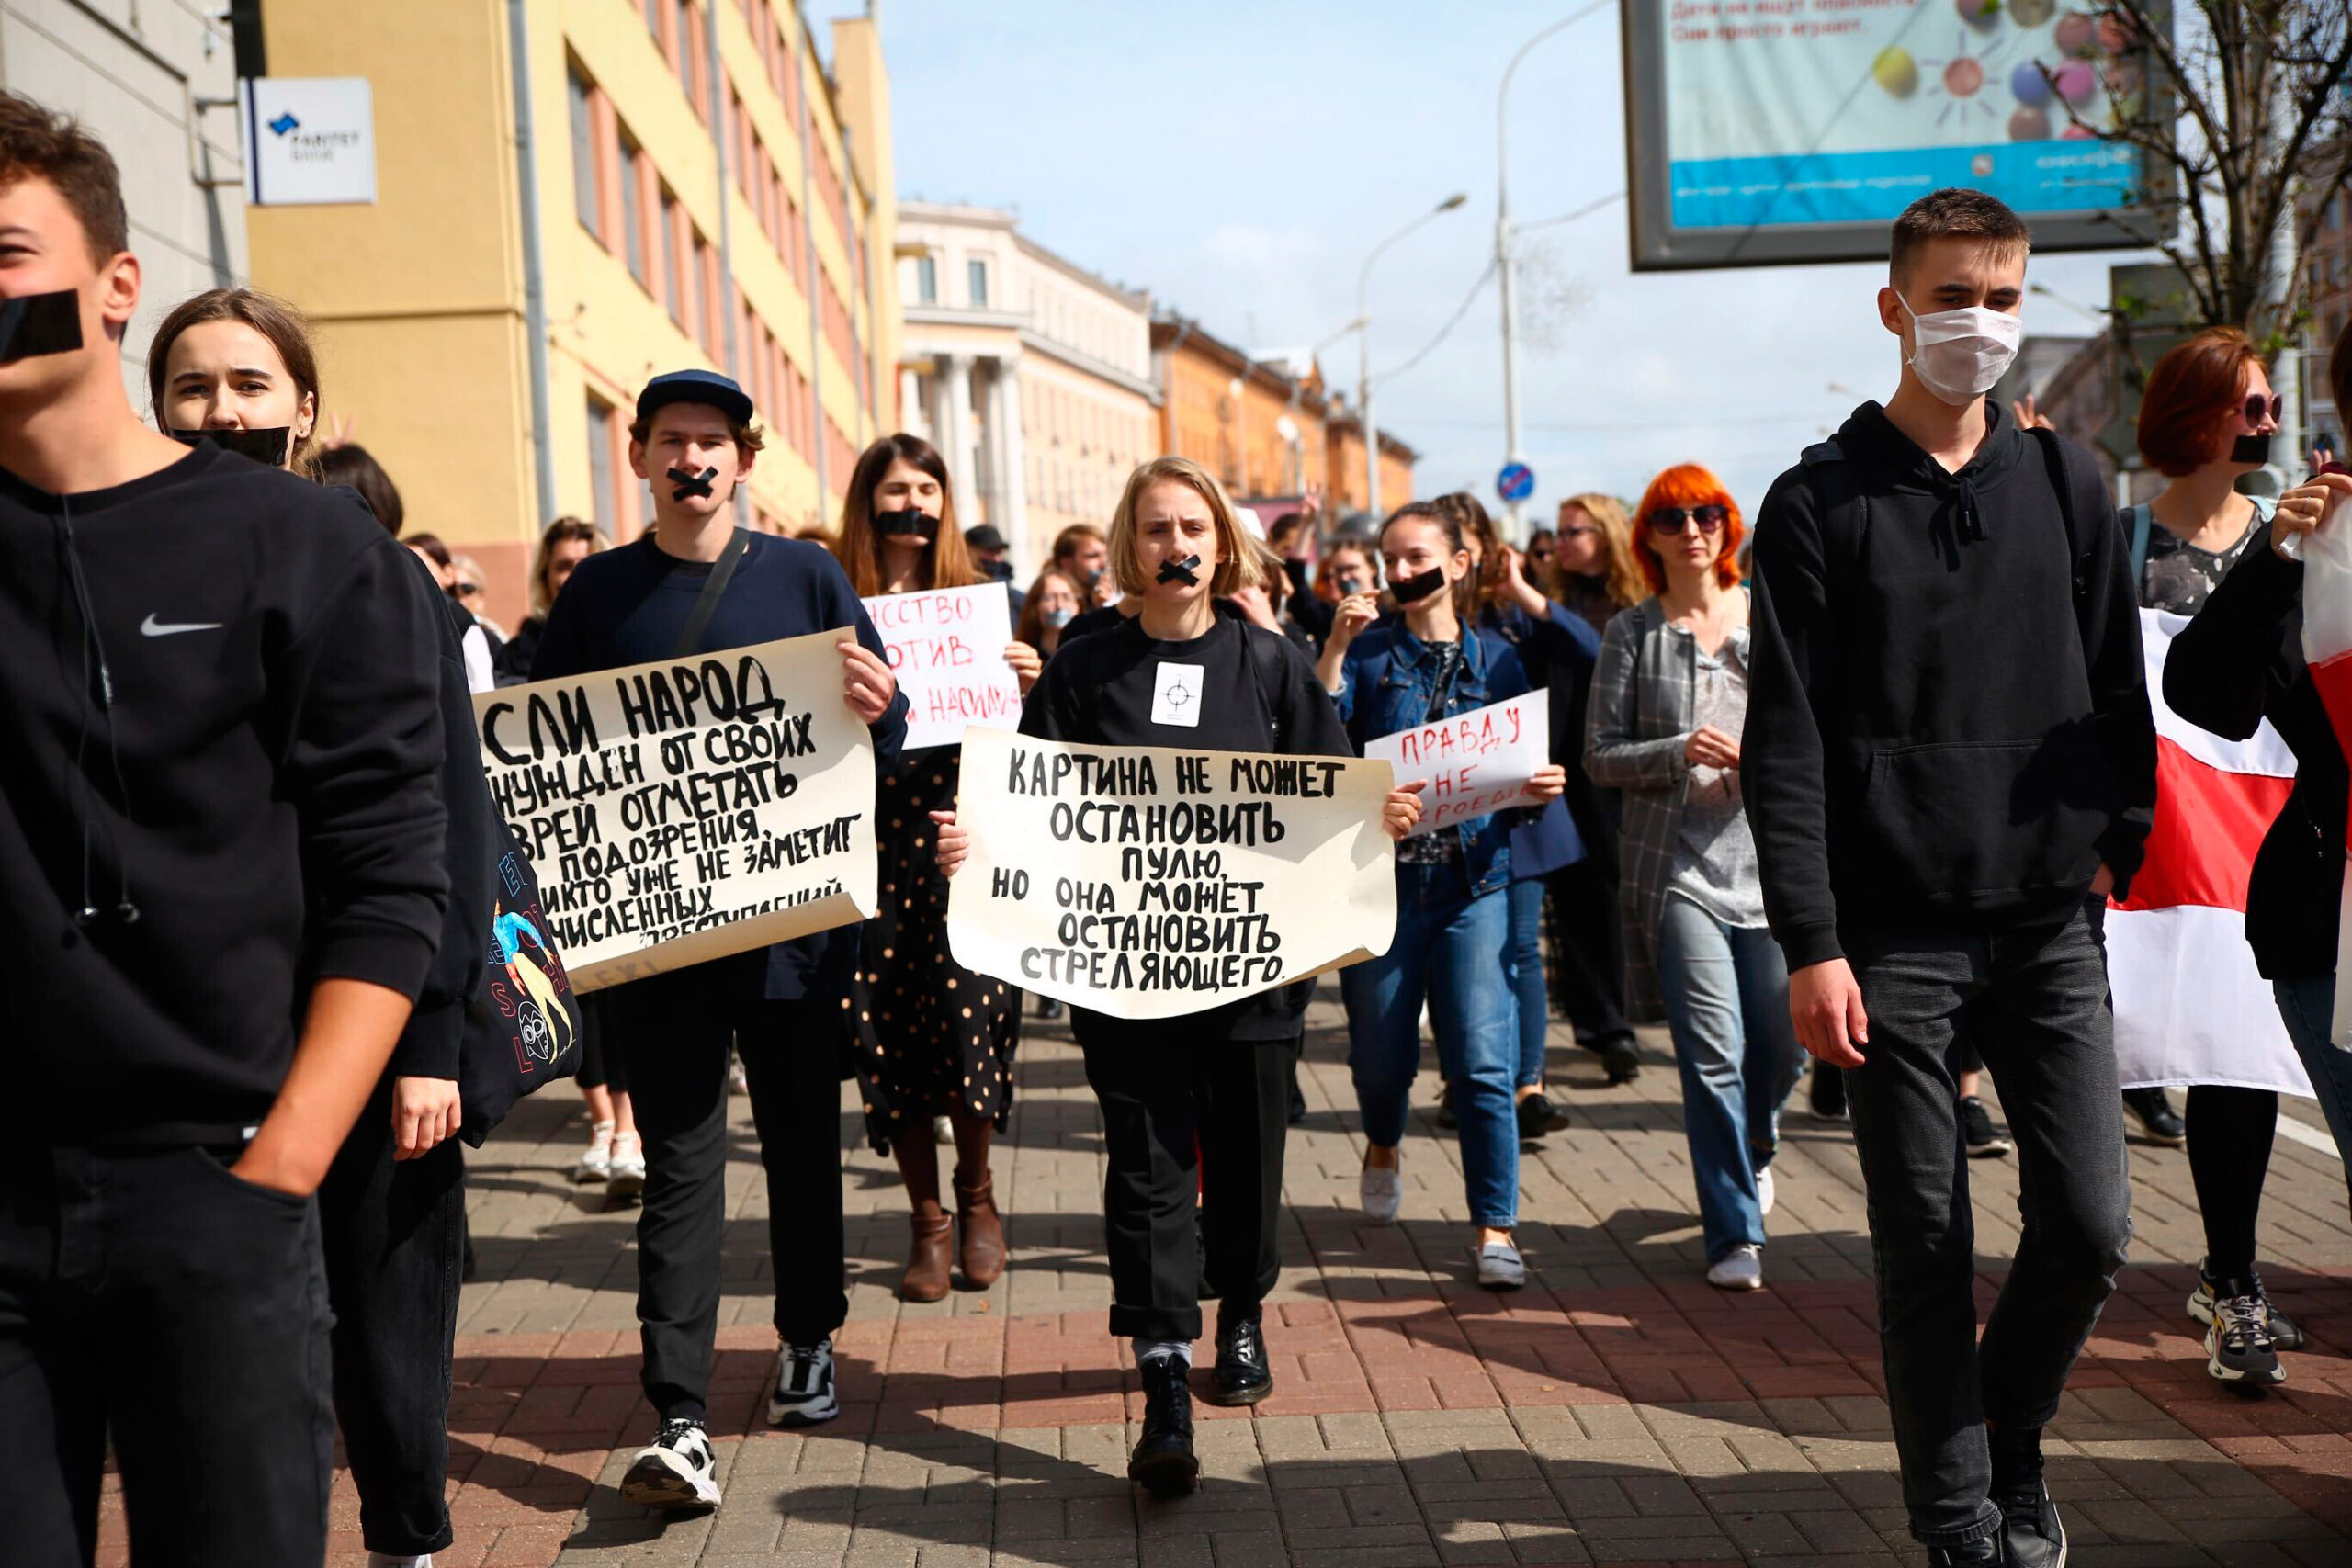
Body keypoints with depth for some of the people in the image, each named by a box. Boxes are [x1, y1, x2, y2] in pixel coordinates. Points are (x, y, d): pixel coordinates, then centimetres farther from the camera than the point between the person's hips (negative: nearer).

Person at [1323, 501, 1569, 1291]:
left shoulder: (1495, 657, 7)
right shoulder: (1368, 653, 3)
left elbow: (1518, 774, 11)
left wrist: (1543, 784, -11)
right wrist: (1335, 650, -18)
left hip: (1474, 880, 0)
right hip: (1382, 878, 0)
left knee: (1485, 1062, -6)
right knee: (1380, 1056, 12)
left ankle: (1494, 1226, 5)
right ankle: (1383, 1145, 45)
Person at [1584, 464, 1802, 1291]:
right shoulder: (1633, 633, 4)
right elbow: (1600, 755, 1)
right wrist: (1679, 752, -16)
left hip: (1772, 858, 2)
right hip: (1677, 865, -2)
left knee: (1785, 1039, 7)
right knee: (1712, 1052, -8)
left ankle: (1752, 1150, 41)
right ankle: (1735, 1236, 2)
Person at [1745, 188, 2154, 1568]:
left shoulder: (2068, 486, 10)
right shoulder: (1821, 504, -1)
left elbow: (2122, 701, 13)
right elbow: (1786, 742, -5)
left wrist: (2139, 870, 5)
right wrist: (1812, 945, -11)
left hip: (2054, 927, 3)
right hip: (1895, 936, -3)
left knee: (2091, 1224, 1)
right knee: (1928, 1249, 3)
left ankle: (2012, 1447, 28)